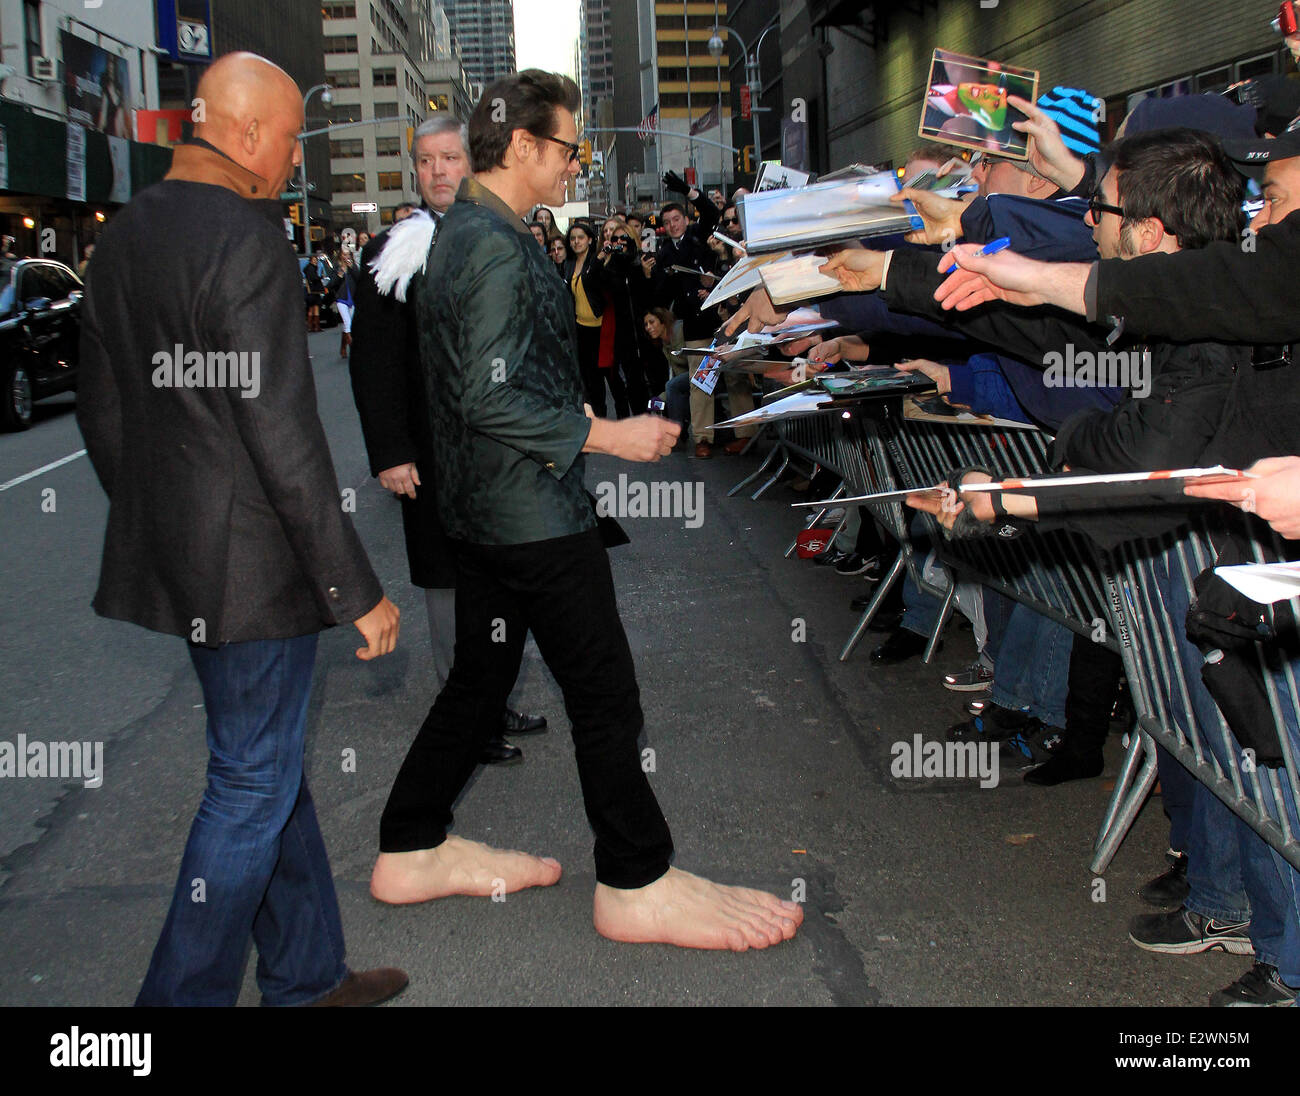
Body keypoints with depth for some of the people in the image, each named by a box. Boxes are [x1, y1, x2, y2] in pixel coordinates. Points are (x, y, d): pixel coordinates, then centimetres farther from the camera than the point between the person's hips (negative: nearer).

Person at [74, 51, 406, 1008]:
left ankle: (307, 974, 33)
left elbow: (102, 413, 15)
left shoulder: (123, 234, 10)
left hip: (171, 550, 9)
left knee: (273, 760, 19)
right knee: (253, 783, 5)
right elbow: (285, 436, -22)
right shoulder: (246, 240, -19)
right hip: (253, 560, -9)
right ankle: (185, 994, 16)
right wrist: (357, 589, -17)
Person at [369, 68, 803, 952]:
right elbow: (491, 398, -24)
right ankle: (638, 885, 9)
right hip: (532, 509, -11)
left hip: (483, 505, 11)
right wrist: (607, 435, -19)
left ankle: (414, 849, 28)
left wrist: (574, 409, 23)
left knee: (481, 676, 18)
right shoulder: (498, 249, -18)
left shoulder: (461, 234, 15)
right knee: (605, 691, -2)